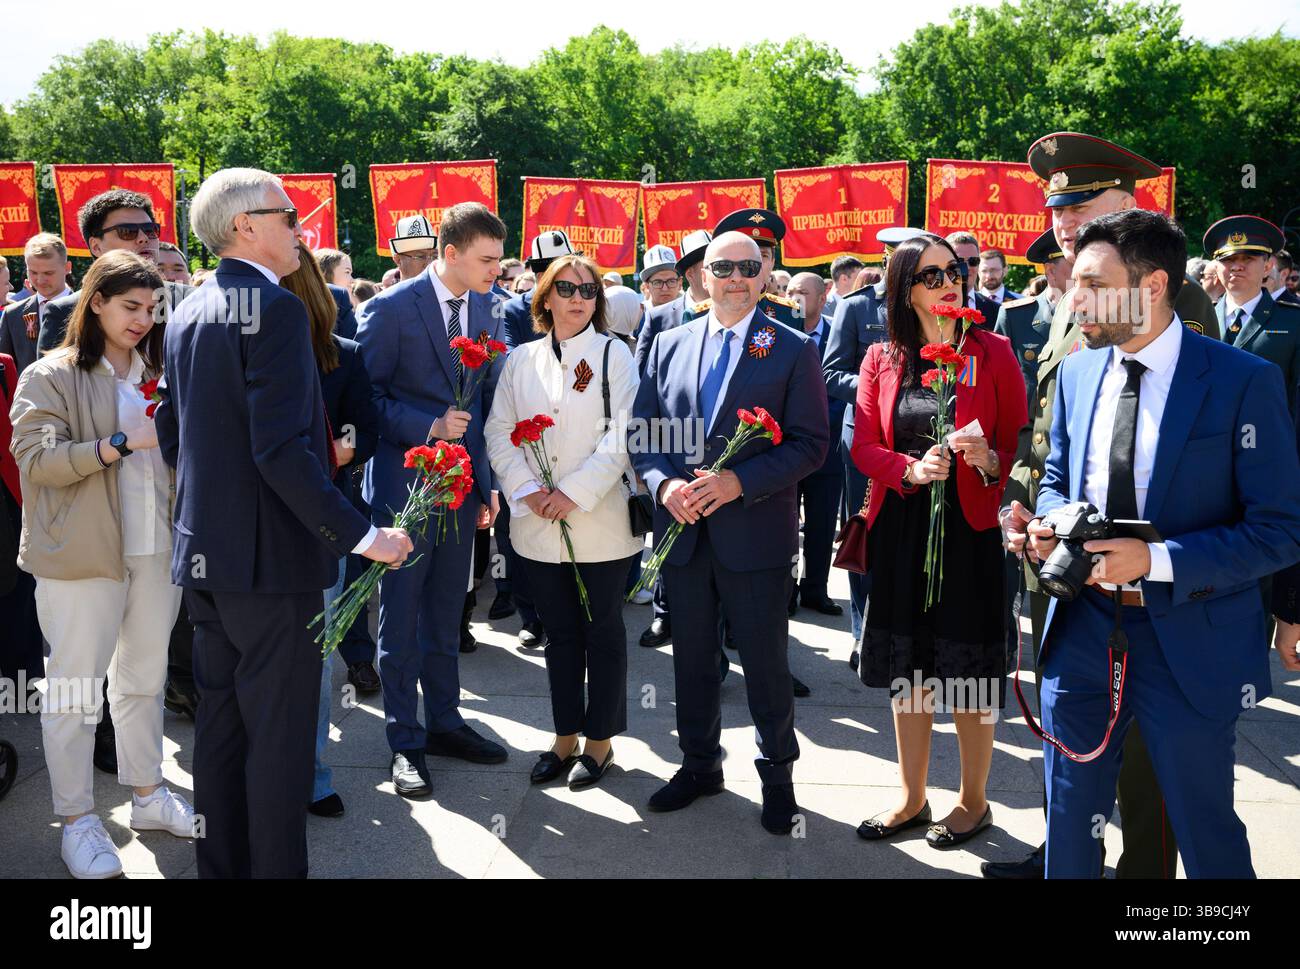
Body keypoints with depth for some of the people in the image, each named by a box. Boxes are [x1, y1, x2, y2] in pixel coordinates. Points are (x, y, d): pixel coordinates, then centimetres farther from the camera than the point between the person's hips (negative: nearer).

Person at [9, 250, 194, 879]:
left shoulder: (161, 374, 13)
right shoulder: (51, 376, -2)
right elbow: (36, 459, -13)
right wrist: (121, 442, -22)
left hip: (156, 549, 5)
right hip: (81, 555, -5)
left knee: (145, 678, 14)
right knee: (75, 686, 1)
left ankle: (147, 793, 27)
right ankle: (77, 819, 12)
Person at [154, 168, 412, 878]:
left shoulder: (187, 314, 11)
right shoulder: (275, 308, -16)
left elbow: (169, 437, 16)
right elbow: (282, 449, -24)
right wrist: (361, 534, -22)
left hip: (203, 551, 9)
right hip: (271, 553, -9)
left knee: (220, 719, 17)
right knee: (279, 731, 1)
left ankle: (219, 864, 30)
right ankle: (274, 866, 11)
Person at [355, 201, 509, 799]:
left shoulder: (486, 309, 5)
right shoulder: (390, 309, -12)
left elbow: (491, 397, 10)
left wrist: (490, 479, 7)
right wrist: (430, 427, -21)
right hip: (405, 483, -5)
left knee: (446, 614, 16)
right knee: (401, 620, 5)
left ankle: (444, 722, 30)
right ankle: (405, 742, 18)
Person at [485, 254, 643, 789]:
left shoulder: (614, 354, -2)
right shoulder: (521, 360, 8)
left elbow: (623, 436, -10)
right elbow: (500, 432, 5)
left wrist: (575, 492, -17)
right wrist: (527, 490, -10)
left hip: (602, 523, -3)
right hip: (539, 525, 3)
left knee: (602, 631, 7)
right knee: (559, 633, 13)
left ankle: (600, 740, 20)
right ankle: (565, 736, 25)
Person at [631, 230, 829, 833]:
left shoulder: (793, 349, -4)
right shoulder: (670, 345, 7)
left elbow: (810, 443, -9)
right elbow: (642, 430, 8)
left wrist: (739, 483, -19)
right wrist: (663, 484, -11)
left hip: (756, 533, -3)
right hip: (683, 530, 4)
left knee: (765, 661, 7)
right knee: (692, 658, 16)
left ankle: (777, 773, 27)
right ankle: (699, 764, 35)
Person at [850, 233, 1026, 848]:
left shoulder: (992, 353, -2)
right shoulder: (881, 359, 5)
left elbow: (1018, 445, -1)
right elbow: (863, 446, 1)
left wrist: (990, 461, -21)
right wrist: (912, 468, -16)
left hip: (969, 528, -3)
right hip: (899, 531, 3)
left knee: (968, 677, 5)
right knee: (905, 672, 13)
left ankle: (973, 802, 27)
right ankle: (912, 798, 30)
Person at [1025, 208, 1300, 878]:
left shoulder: (1243, 382, -13)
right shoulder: (1078, 373, 4)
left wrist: (1157, 559, -25)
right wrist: (1050, 521, -6)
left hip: (1190, 646, -4)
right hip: (1081, 630, 5)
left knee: (1207, 835, 14)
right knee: (1069, 823, 17)